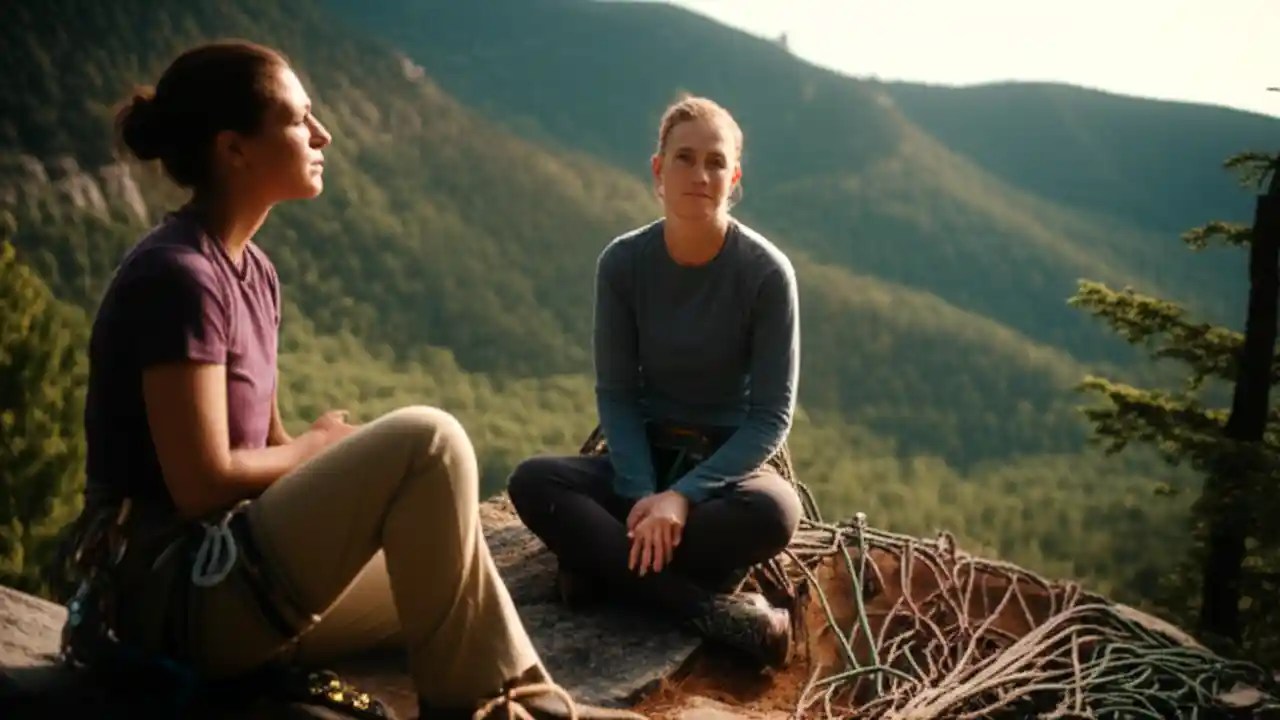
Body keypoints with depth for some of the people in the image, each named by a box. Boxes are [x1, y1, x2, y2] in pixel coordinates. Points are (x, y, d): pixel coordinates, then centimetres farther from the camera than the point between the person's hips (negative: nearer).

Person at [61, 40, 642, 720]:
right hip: (179, 593, -9)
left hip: (233, 582, 9)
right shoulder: (177, 277, -19)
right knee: (427, 439, -22)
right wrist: (325, 446, -6)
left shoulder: (250, 271, 9)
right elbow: (203, 483, -21)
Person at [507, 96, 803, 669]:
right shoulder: (623, 262, -7)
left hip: (730, 460, -2)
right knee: (532, 481, -27)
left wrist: (684, 495, -25)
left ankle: (606, 560, -19)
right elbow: (616, 395, -5)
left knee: (774, 512, -37)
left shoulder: (766, 272, -14)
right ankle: (712, 611, -32)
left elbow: (771, 416, -13)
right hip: (643, 455, 2)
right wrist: (641, 493, -22)